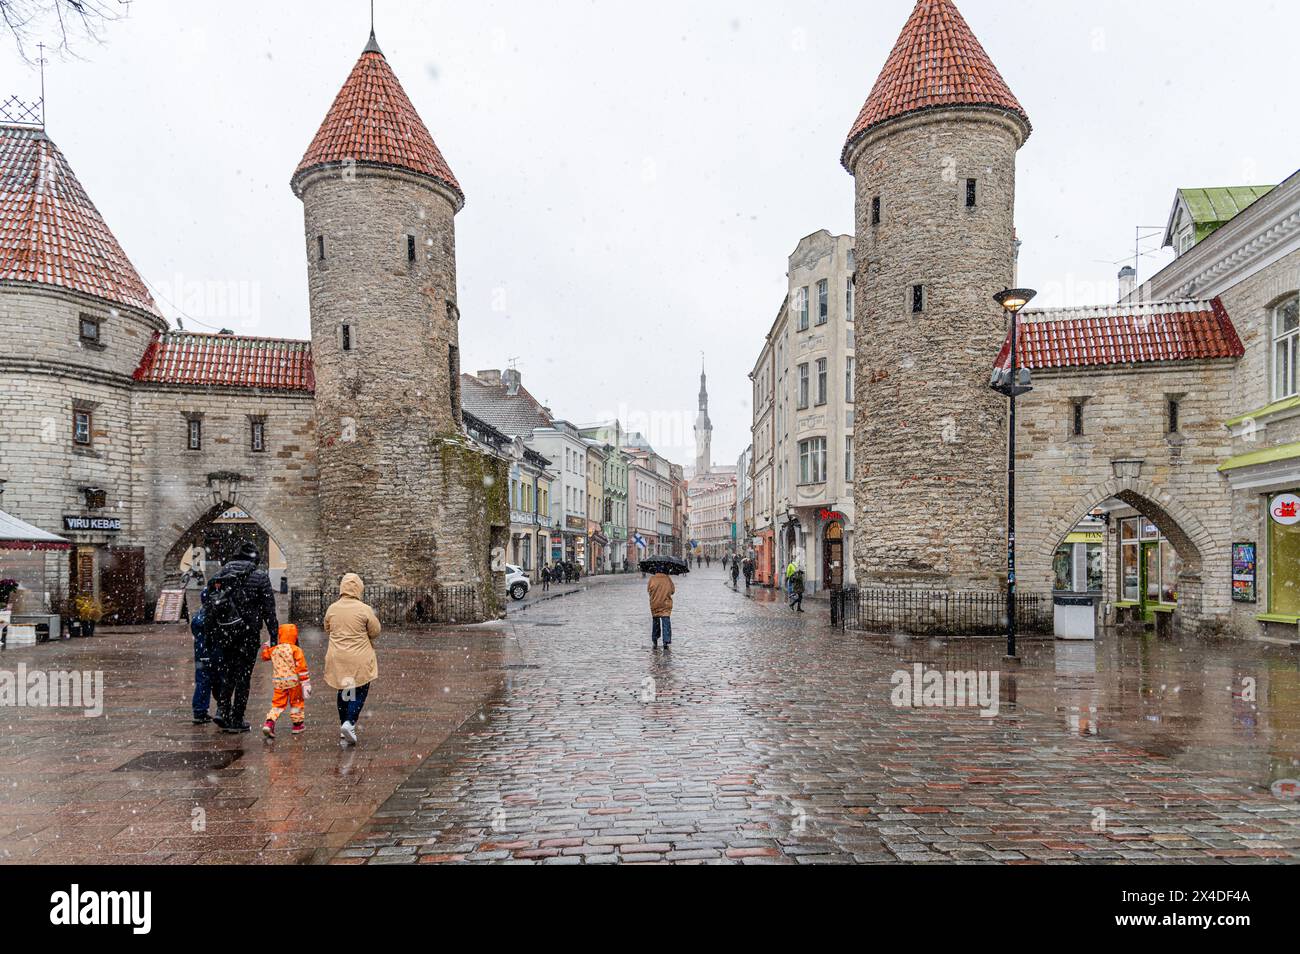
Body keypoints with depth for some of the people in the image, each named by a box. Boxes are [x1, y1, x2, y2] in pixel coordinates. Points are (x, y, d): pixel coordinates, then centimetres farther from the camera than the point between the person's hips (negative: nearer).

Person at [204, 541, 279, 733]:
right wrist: (274, 634, -2)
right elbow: (269, 609, -5)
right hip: (247, 633, -4)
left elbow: (208, 606, 10)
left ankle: (222, 710, 5)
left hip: (223, 633, 4)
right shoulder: (260, 577, -3)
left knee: (226, 673, 20)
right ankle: (236, 720, 7)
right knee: (242, 675, 4)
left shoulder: (219, 575, 9)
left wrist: (207, 634, 15)